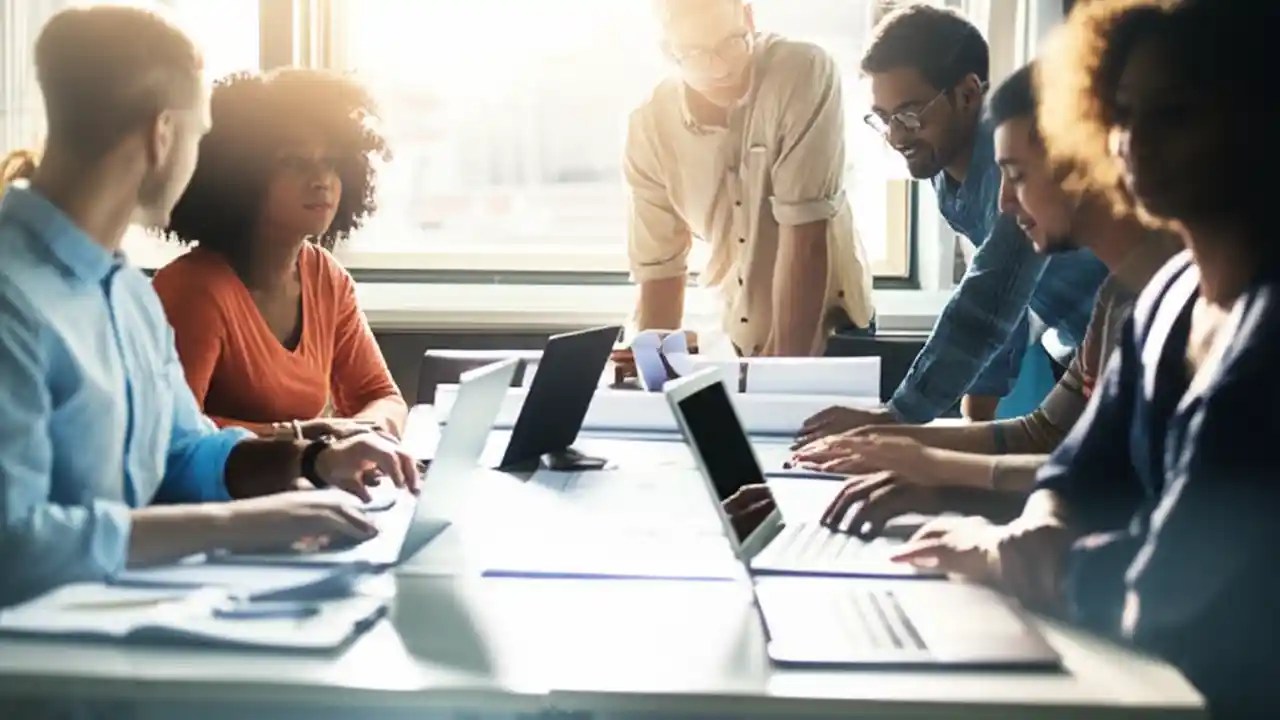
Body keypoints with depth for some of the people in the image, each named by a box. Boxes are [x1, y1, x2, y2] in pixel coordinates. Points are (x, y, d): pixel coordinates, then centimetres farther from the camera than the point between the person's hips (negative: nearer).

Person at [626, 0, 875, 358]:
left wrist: (784, 369, -26)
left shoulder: (804, 72, -21)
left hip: (828, 327, -3)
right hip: (739, 336, 3)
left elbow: (804, 235, -24)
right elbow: (658, 267, -2)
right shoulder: (649, 127, -11)